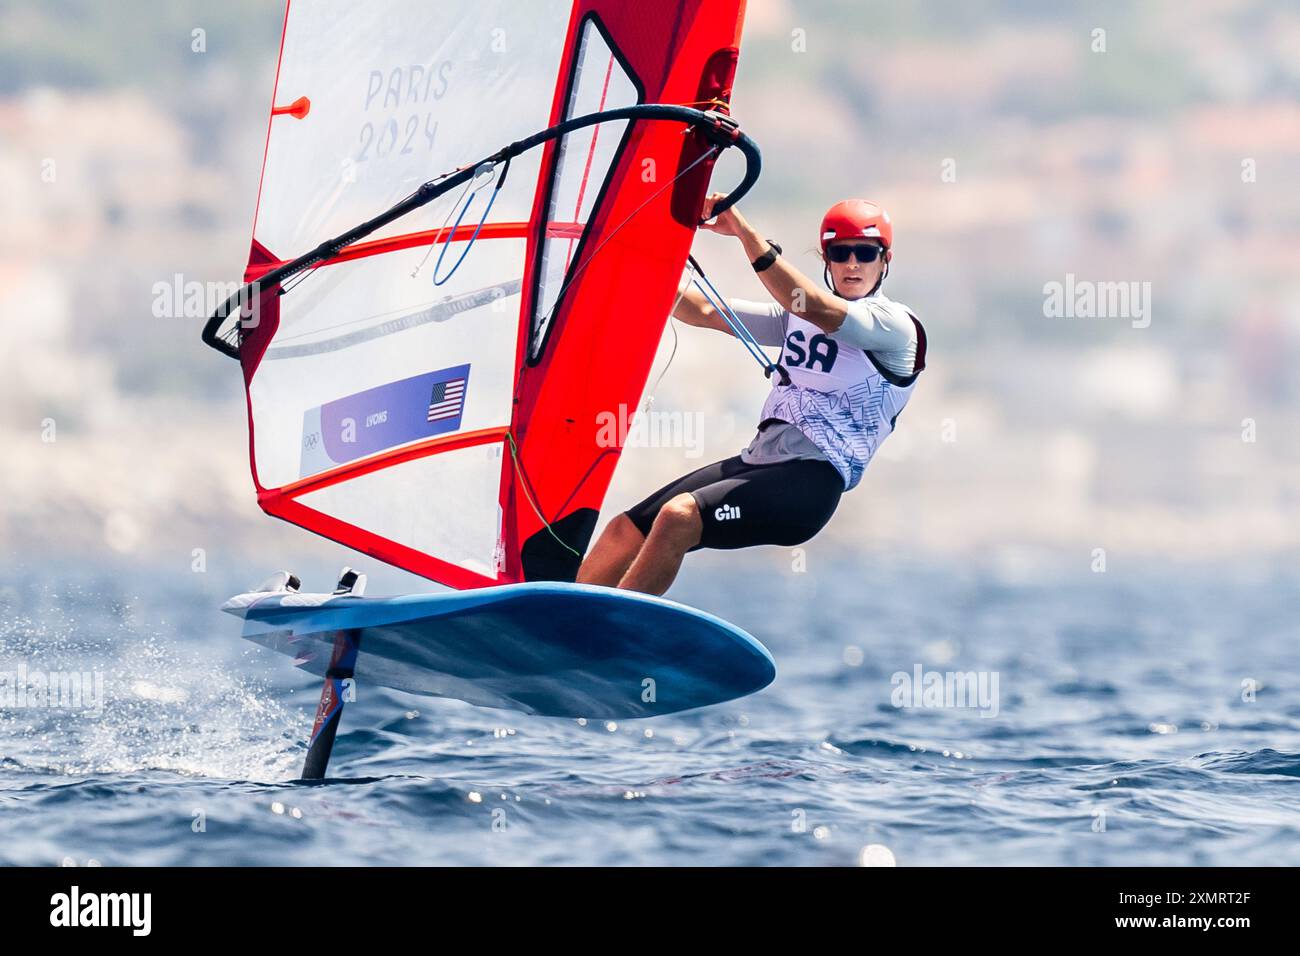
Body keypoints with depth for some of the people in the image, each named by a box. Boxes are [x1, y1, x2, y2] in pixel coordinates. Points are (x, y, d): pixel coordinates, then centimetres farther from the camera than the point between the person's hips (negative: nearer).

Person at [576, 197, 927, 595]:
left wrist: (746, 234, -27)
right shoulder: (796, 316, 21)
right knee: (624, 531, -2)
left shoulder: (895, 325, -3)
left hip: (811, 480, -8)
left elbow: (819, 311, -21)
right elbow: (707, 313, 20)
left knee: (679, 516, -28)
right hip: (756, 459, 8)